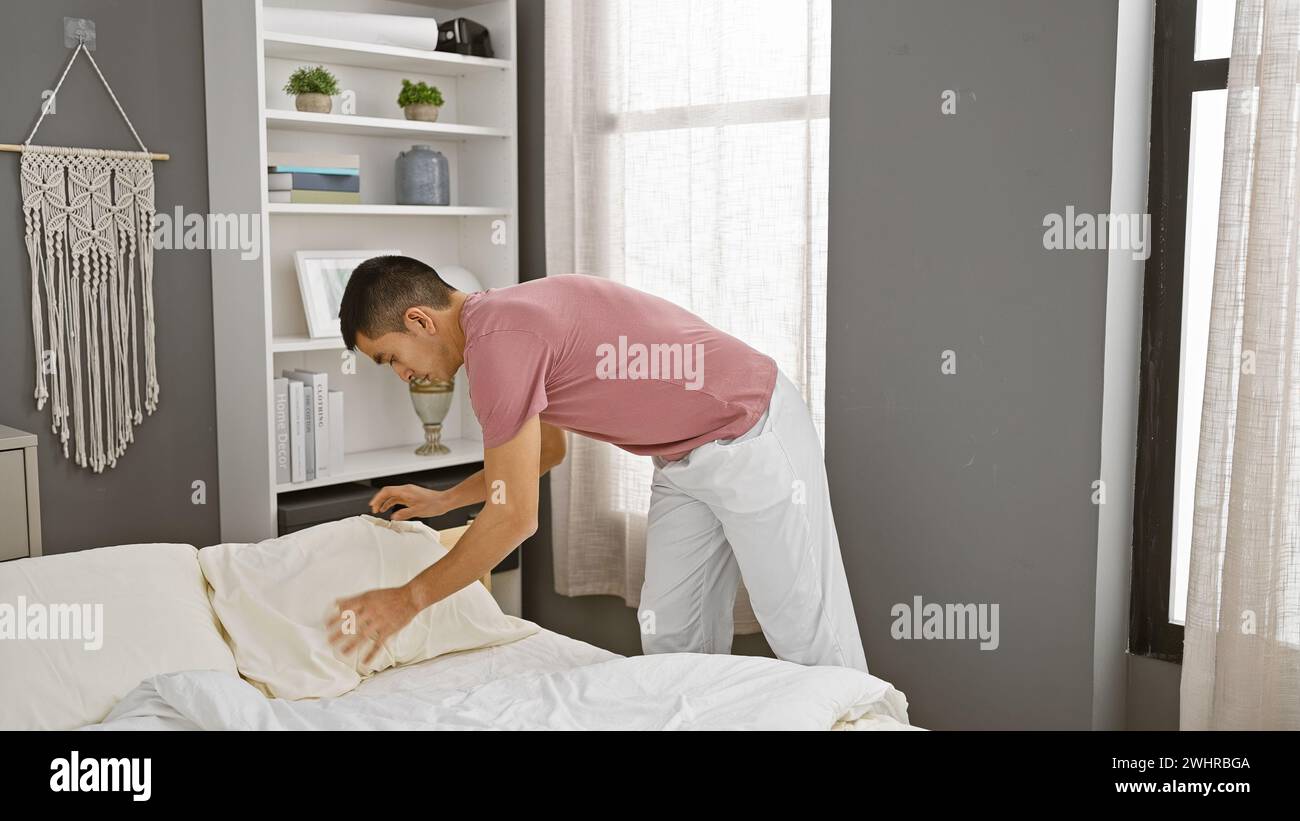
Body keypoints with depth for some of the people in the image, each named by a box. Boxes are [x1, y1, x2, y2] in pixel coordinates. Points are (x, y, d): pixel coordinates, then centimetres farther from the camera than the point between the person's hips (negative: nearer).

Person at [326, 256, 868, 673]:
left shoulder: (497, 340, -23)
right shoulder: (502, 319, 8)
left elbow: (514, 516, -21)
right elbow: (548, 449, 23)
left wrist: (409, 601, -10)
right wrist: (442, 500, 21)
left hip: (753, 440, -10)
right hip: (685, 460, 10)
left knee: (807, 637, -2)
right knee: (671, 639, 10)